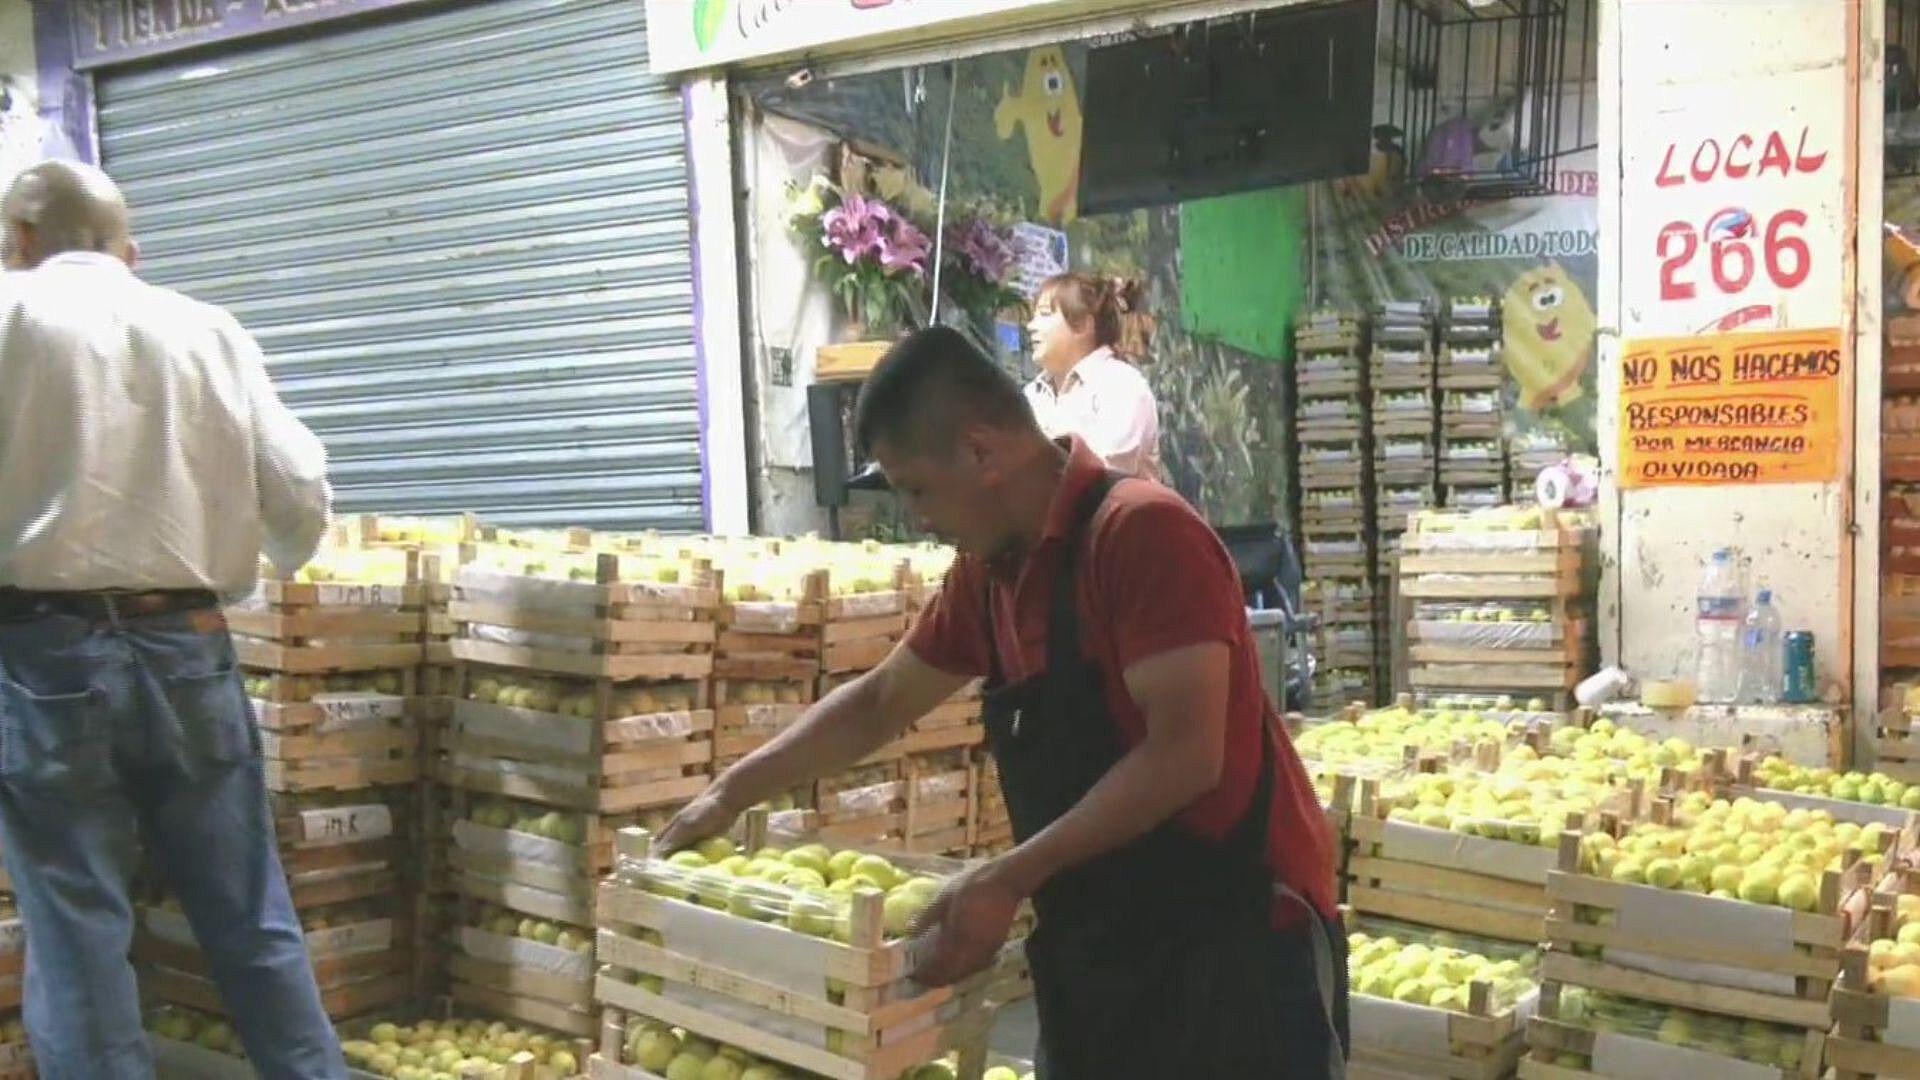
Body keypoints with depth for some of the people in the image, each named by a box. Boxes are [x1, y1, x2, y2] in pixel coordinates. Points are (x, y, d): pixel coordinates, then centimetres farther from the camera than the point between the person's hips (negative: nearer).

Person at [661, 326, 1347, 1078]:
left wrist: (1009, 880, -23)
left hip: (1234, 941, -7)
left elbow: (1185, 755, -24)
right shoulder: (987, 573, 7)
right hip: (1097, 949, 8)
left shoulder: (1143, 532, -18)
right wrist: (731, 793, 17)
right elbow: (880, 703, 20)